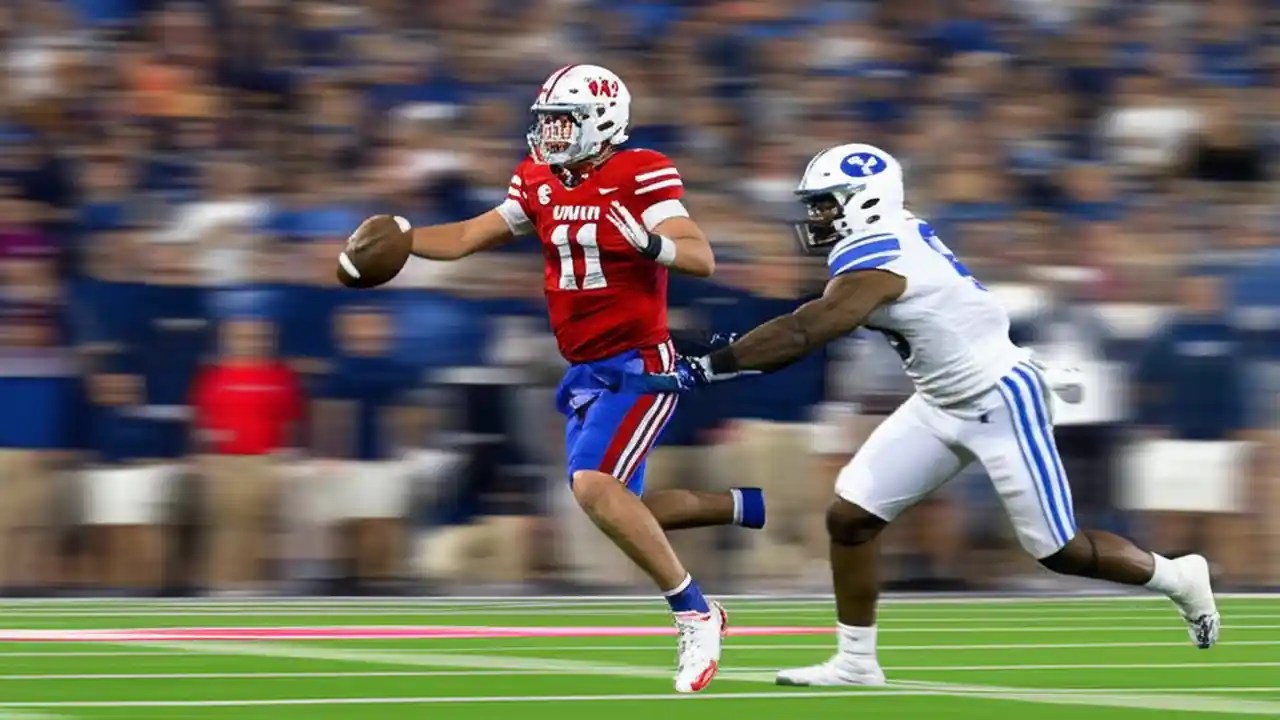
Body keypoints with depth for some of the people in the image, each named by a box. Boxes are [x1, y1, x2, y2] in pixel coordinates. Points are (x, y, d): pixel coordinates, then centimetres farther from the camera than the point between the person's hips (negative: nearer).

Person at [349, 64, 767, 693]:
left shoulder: (640, 176, -14)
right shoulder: (539, 182, 6)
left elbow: (702, 259, -21)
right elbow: (467, 239, 11)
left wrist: (647, 241, -39)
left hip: (638, 362, -8)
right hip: (585, 371, 8)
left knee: (594, 485, -25)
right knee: (622, 509, 8)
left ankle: (694, 615, -13)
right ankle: (751, 506, 27)